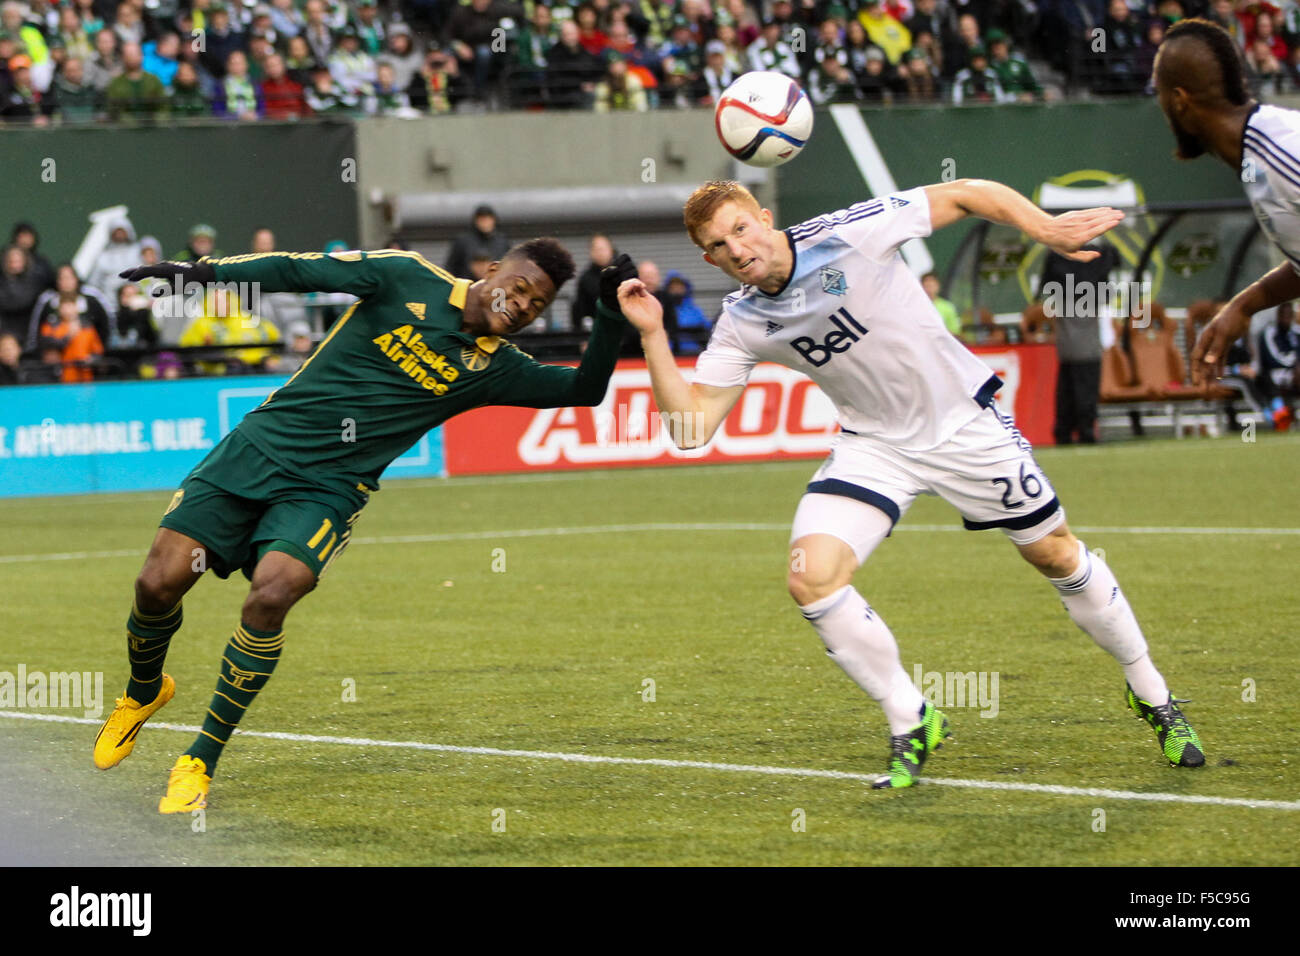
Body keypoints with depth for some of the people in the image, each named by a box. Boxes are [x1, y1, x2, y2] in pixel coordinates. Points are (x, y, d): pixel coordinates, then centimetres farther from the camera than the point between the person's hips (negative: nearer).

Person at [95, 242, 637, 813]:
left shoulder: (495, 368, 5)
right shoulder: (409, 280, -1)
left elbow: (584, 390, 2)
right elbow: (303, 272, -1)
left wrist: (611, 315, -13)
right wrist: (203, 273, -10)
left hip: (327, 492, 1)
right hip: (258, 446, 0)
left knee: (270, 596, -26)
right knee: (158, 585, -9)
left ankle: (200, 762, -11)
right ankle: (144, 691, 26)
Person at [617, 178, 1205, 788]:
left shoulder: (847, 234, -21)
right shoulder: (741, 325, -9)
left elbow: (967, 194, -16)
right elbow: (689, 427, -12)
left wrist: (1047, 230, -29)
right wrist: (652, 335, -21)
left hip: (964, 422, -3)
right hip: (873, 445, 3)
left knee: (1056, 555, 8)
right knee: (811, 578, -18)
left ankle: (1153, 697, 30)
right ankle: (910, 724, 0)